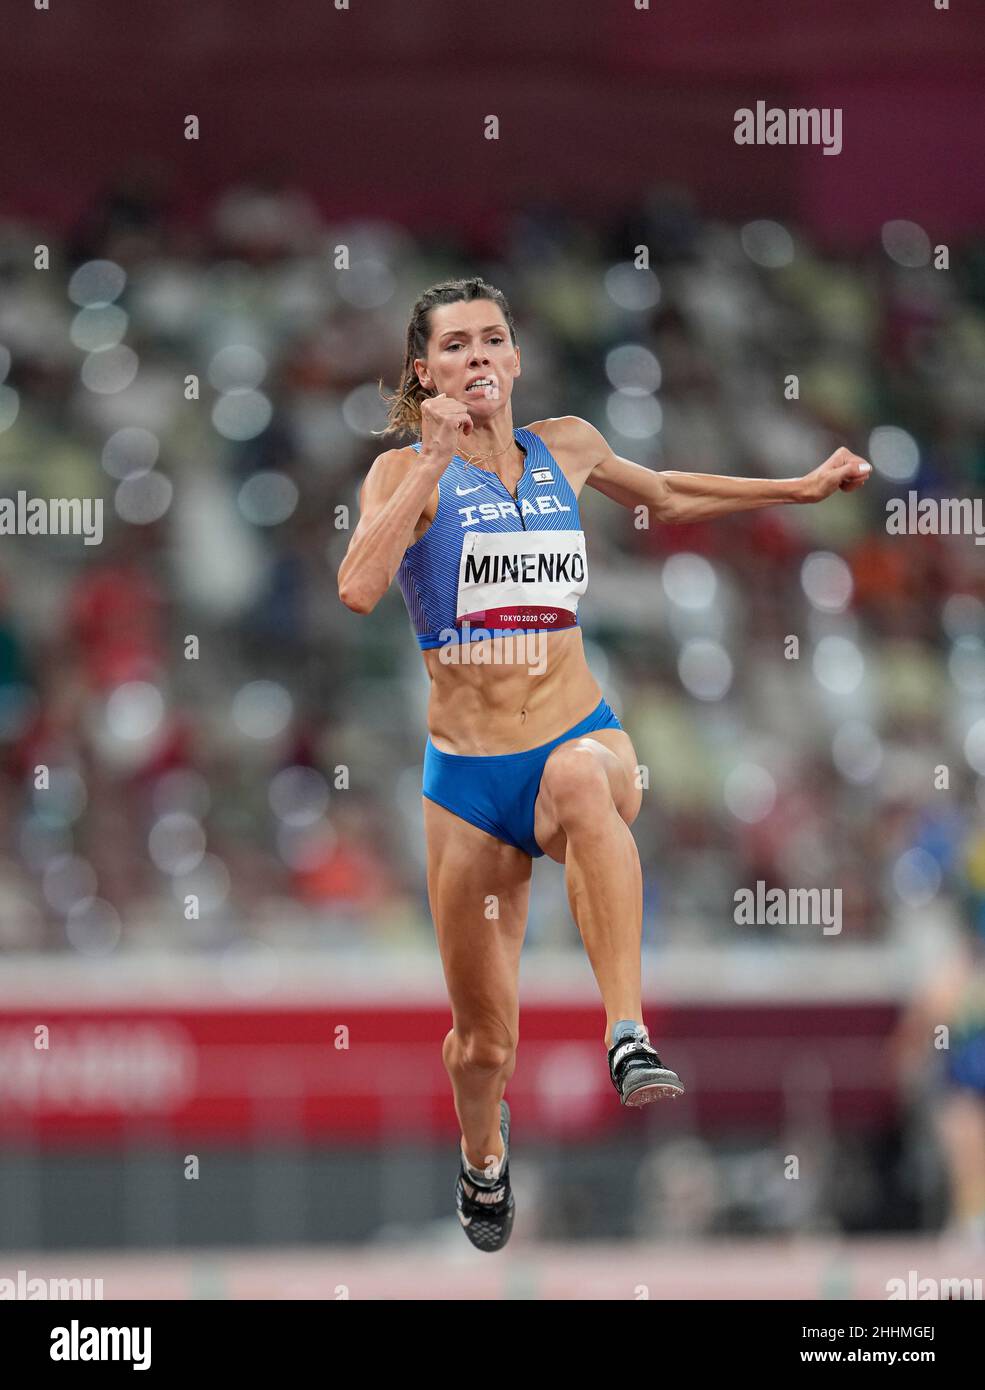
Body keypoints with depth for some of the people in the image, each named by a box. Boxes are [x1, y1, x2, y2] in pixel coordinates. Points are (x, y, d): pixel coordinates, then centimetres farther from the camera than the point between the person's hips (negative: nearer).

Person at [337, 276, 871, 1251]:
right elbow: (358, 587, -24)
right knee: (485, 1040, 5)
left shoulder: (565, 448, 8)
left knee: (582, 778, -40)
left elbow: (663, 497, 30)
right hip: (469, 773, -1)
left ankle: (629, 1036, -47)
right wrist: (433, 457, -22)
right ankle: (484, 1159, 40)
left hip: (582, 738, 1)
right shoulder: (406, 472, -4)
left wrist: (803, 487, 32)